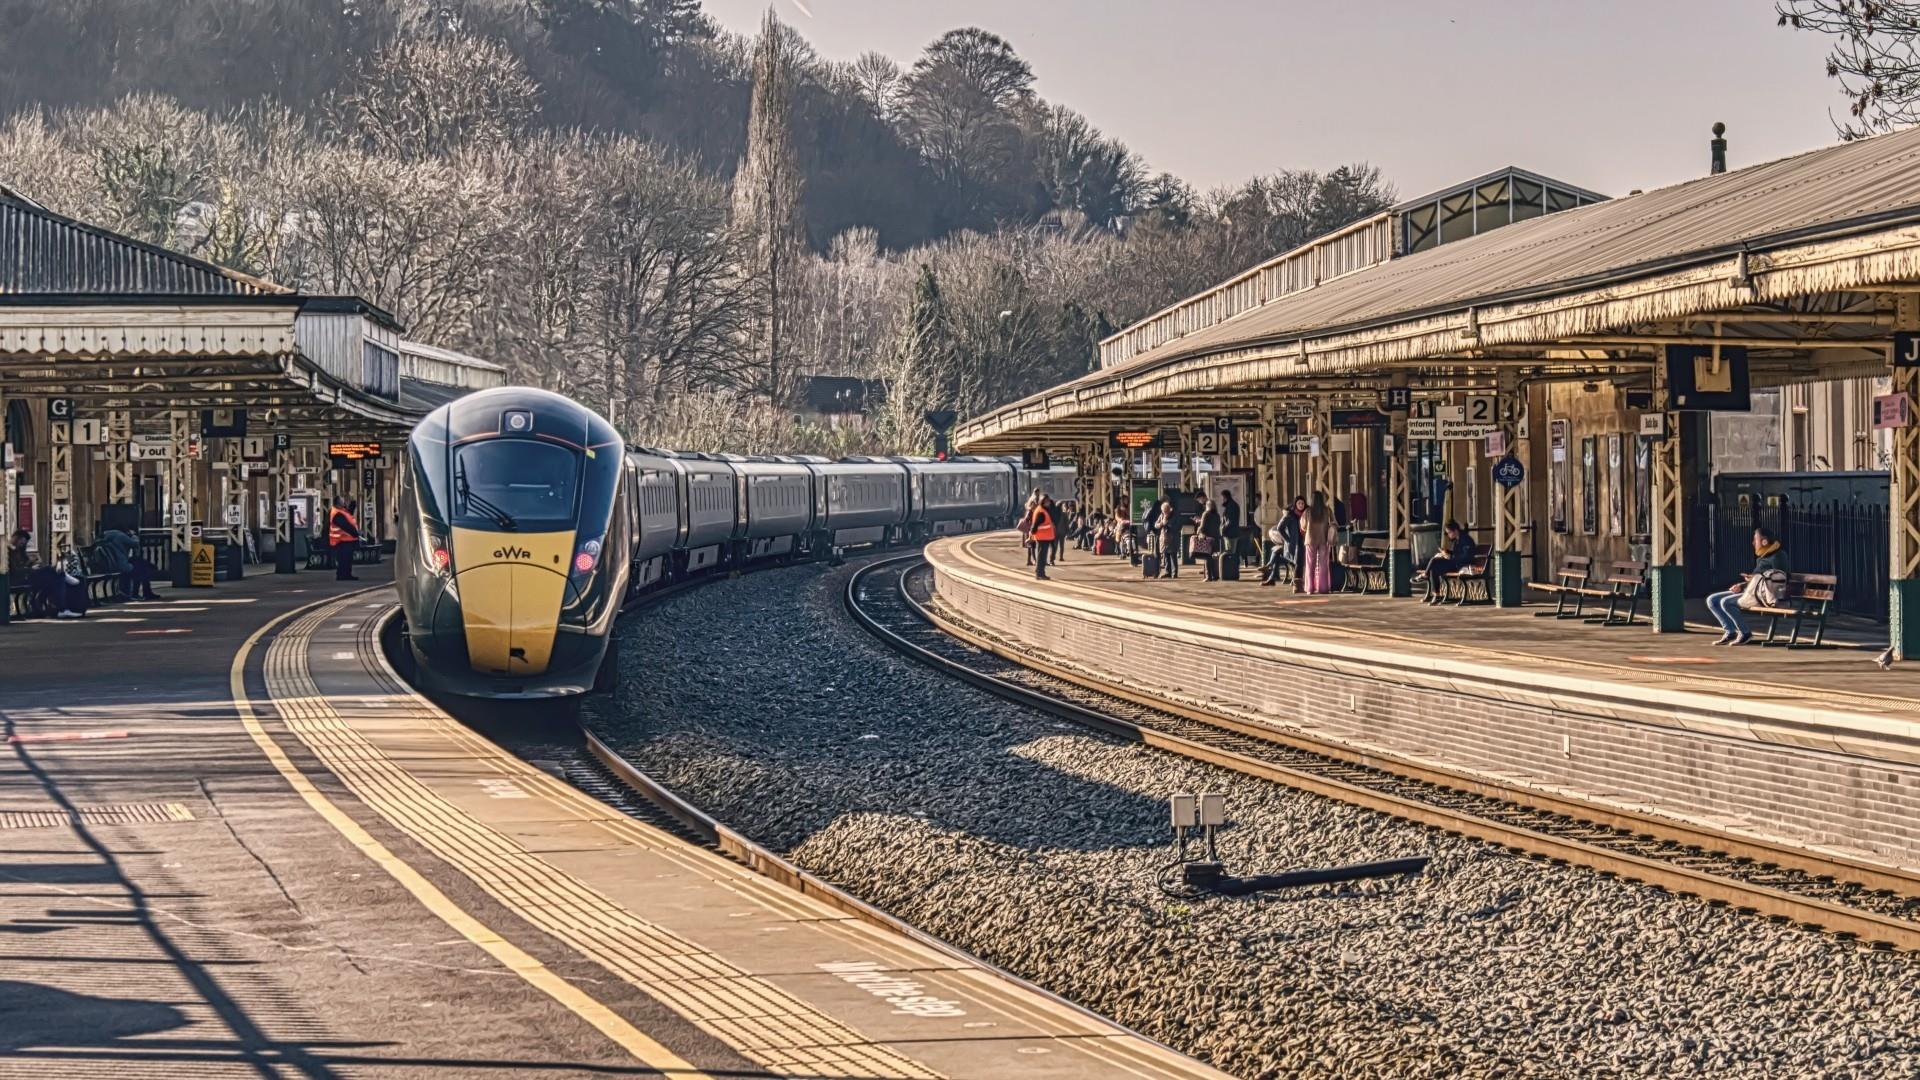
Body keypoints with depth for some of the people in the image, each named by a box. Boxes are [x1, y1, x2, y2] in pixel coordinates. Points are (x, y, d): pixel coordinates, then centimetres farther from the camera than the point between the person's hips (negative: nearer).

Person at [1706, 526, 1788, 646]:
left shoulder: (1777, 556, -11)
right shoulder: (1762, 557, 18)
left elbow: (1781, 580, -17)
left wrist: (1755, 579, -20)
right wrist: (1742, 586, 6)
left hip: (1763, 594, -10)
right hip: (1751, 590, 10)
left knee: (1726, 602, -27)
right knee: (1712, 600, 3)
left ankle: (1744, 633, -13)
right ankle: (1730, 631, -1)